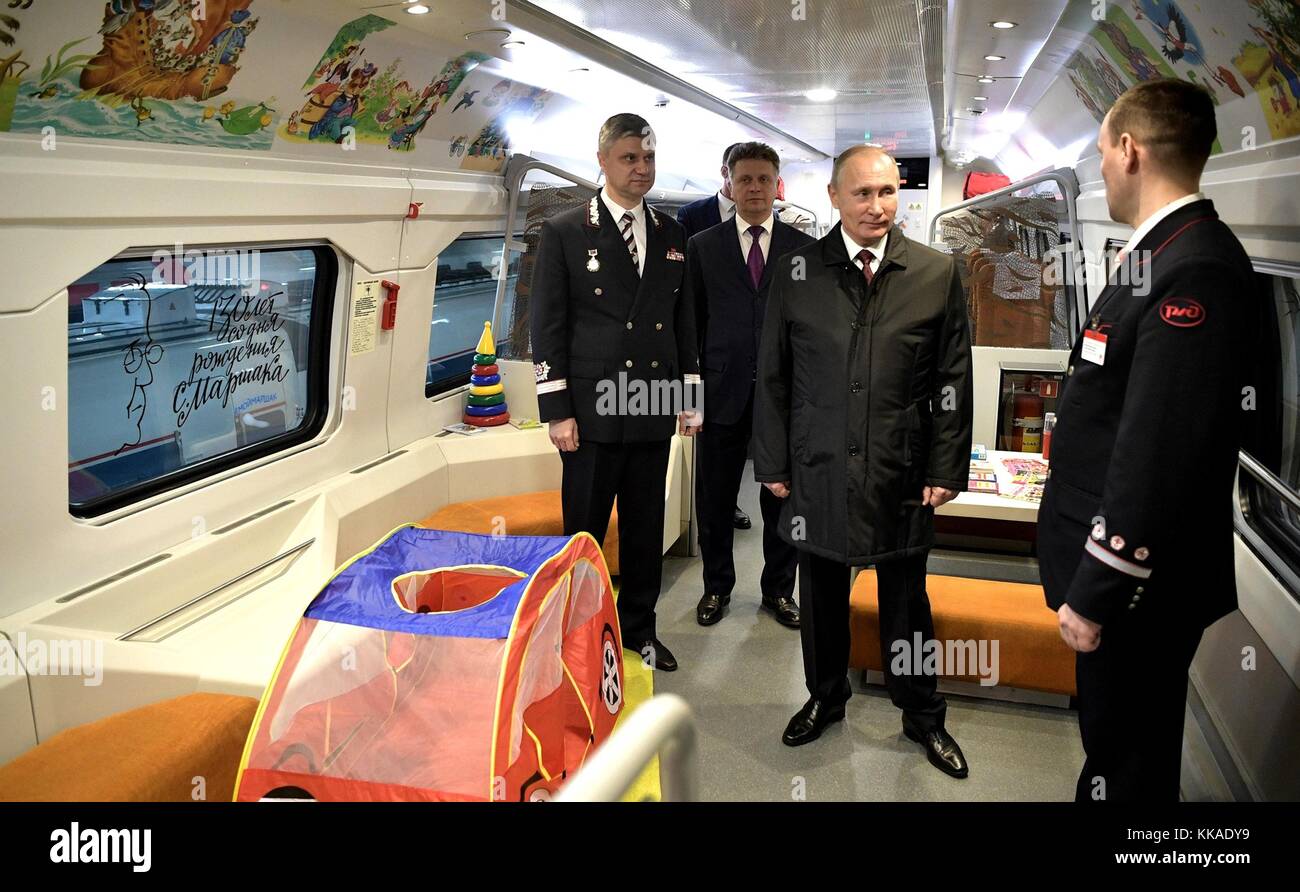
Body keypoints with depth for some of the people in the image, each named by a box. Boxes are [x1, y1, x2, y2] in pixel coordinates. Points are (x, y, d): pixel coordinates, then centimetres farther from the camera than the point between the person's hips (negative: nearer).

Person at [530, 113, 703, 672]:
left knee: (646, 526, 13)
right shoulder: (565, 232, -3)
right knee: (584, 530, 6)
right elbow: (547, 325, -5)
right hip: (593, 411, -4)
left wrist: (691, 396, 10)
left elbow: (683, 320, 15)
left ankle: (638, 626, 30)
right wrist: (557, 411, -10)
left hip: (654, 409, 4)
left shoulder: (672, 234, 11)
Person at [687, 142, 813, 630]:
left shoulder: (804, 248, 6)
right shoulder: (702, 246, 5)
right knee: (715, 500, 10)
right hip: (722, 393, 0)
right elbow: (691, 321, 6)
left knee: (783, 499, 9)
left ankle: (779, 589, 27)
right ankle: (717, 586, 28)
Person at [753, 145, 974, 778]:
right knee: (821, 595, 14)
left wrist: (946, 469, -2)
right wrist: (773, 463, 2)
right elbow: (773, 376, 3)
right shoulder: (796, 272, 0)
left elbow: (952, 382, 2)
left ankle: (922, 716, 32)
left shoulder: (937, 274, 0)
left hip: (903, 475, 0)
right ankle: (825, 699, 37)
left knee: (906, 602, 12)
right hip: (819, 471, 1)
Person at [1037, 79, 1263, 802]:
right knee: (1114, 745, 24)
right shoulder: (1166, 255, 8)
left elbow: (1159, 457, -27)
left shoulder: (1196, 272, -23)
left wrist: (1095, 593, -20)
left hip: (1136, 585, -9)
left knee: (1128, 765, 9)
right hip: (1117, 567, 9)